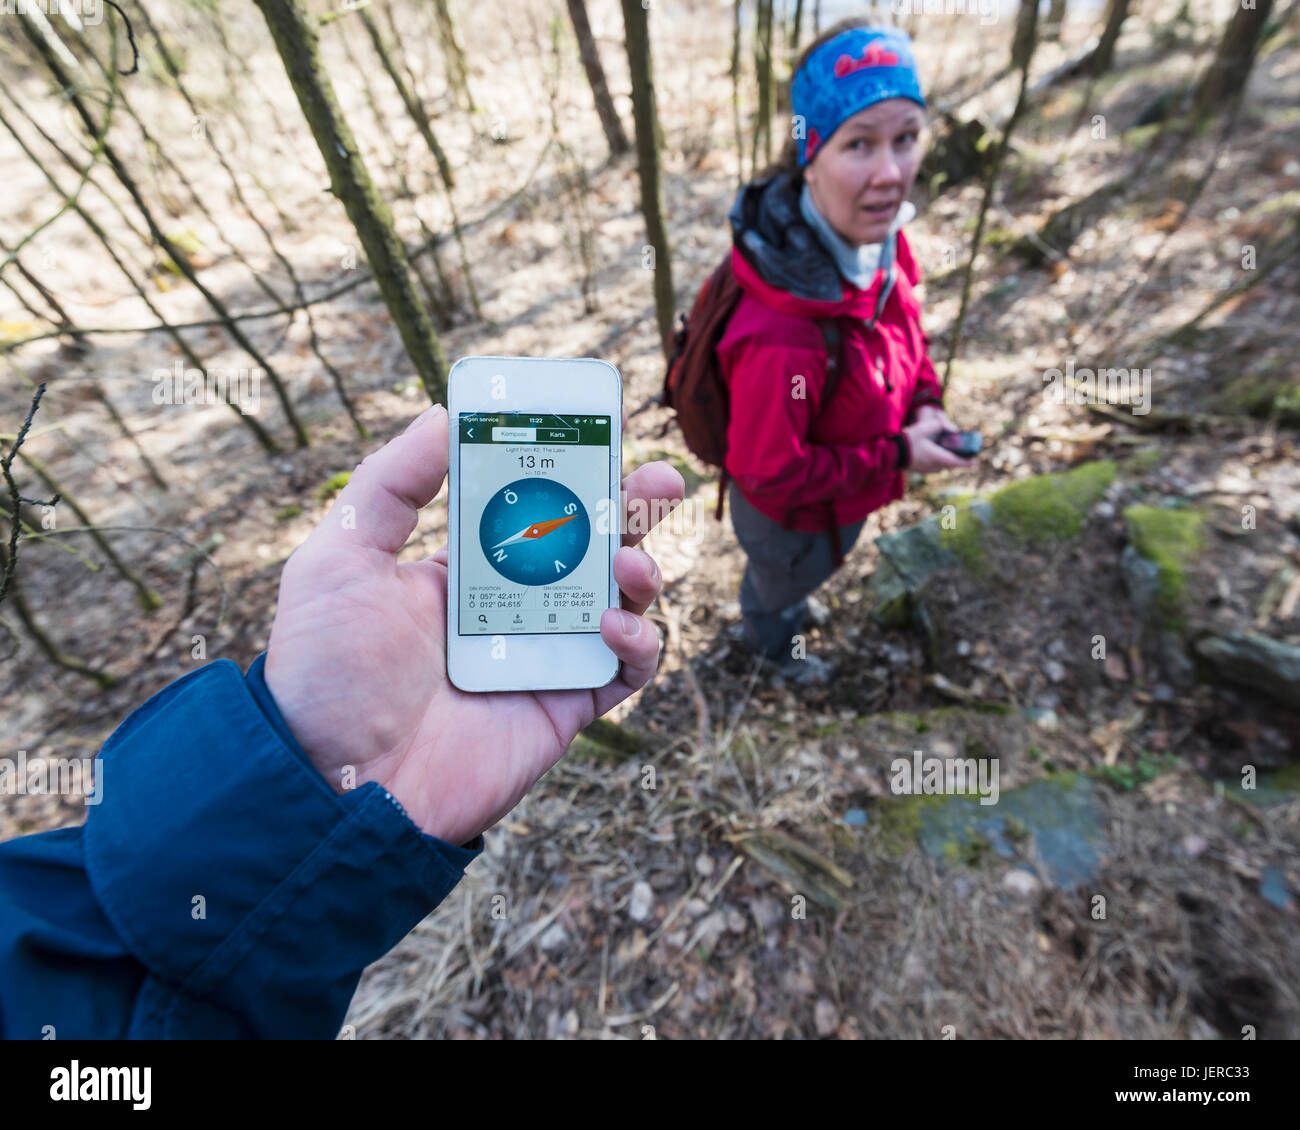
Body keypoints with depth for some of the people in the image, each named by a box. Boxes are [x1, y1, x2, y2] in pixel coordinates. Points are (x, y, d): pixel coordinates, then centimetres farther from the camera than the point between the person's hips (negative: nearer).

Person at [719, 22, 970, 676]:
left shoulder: (877, 242, -15)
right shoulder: (781, 340, -43)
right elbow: (771, 475, -32)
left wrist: (924, 400, -8)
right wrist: (897, 456, -25)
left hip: (837, 492, 7)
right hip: (790, 517, -6)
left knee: (797, 571, 37)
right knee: (779, 580, 28)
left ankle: (783, 600, 72)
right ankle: (770, 640, 64)